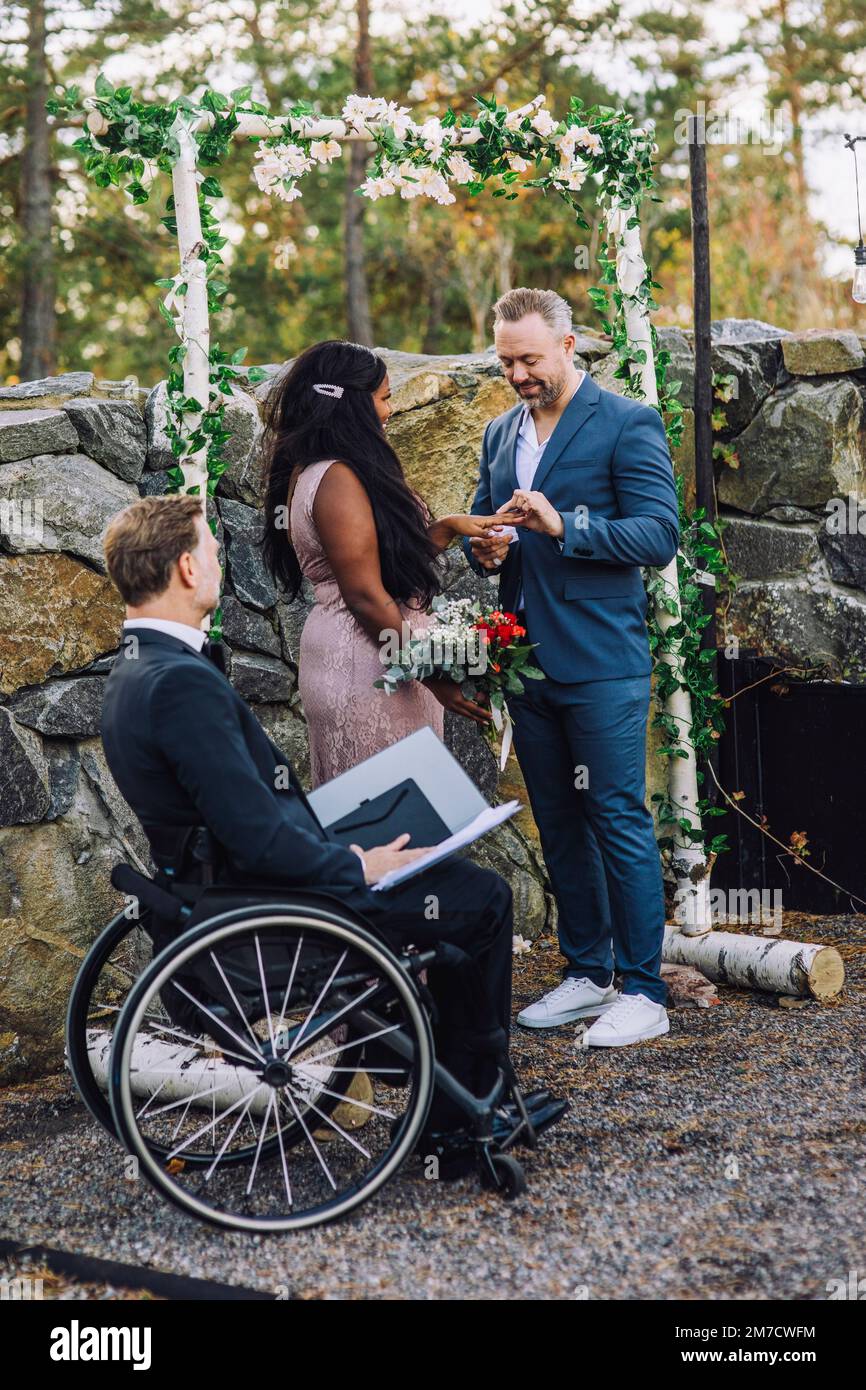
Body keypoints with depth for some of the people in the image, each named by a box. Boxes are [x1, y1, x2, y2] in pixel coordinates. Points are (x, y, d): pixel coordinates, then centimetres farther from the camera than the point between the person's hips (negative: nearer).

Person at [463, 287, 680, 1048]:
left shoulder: (626, 423, -5)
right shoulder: (500, 434, 15)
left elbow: (660, 535, -12)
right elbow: (483, 527, 23)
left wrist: (565, 527, -23)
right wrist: (484, 550, -1)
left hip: (601, 663, -7)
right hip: (528, 663, 7)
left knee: (619, 821, -4)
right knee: (560, 826, 13)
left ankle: (644, 992, 4)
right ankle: (587, 975, 24)